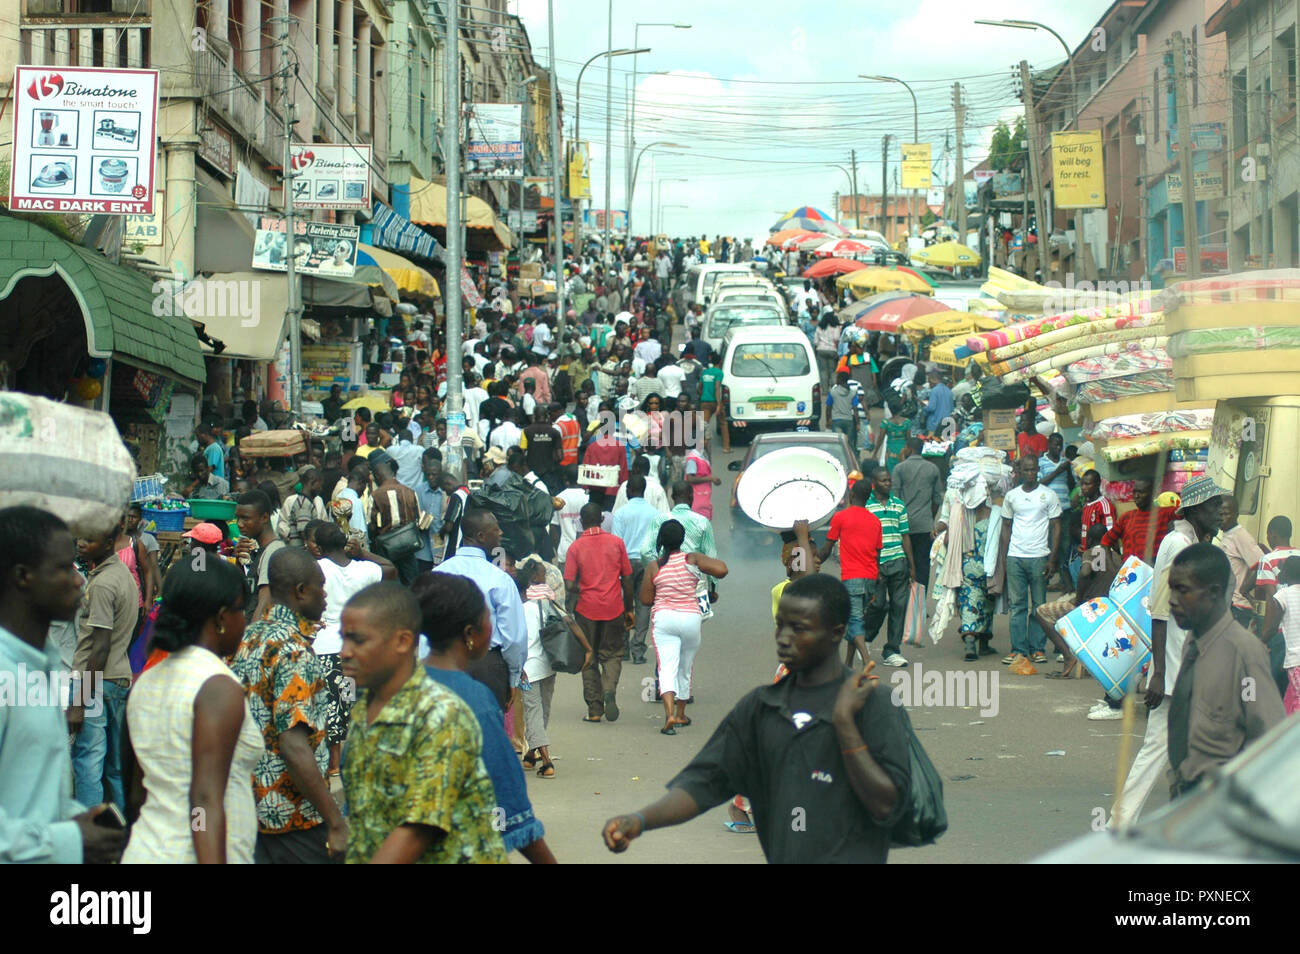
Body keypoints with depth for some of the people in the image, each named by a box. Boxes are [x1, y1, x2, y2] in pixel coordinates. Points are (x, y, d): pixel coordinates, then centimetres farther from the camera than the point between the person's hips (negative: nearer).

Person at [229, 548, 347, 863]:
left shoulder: (248, 639, 8)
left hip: (249, 810, 8)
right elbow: (293, 747, -26)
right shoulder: (295, 653, -18)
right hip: (295, 816, -8)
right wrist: (337, 822, -25)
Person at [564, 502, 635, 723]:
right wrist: (629, 609, 13)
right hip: (613, 608, 1)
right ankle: (609, 690, -14)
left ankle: (595, 709, 8)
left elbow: (570, 585, -9)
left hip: (587, 609, -1)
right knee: (612, 654, 13)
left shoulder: (576, 547, -4)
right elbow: (627, 579, 3)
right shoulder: (616, 543, 1)